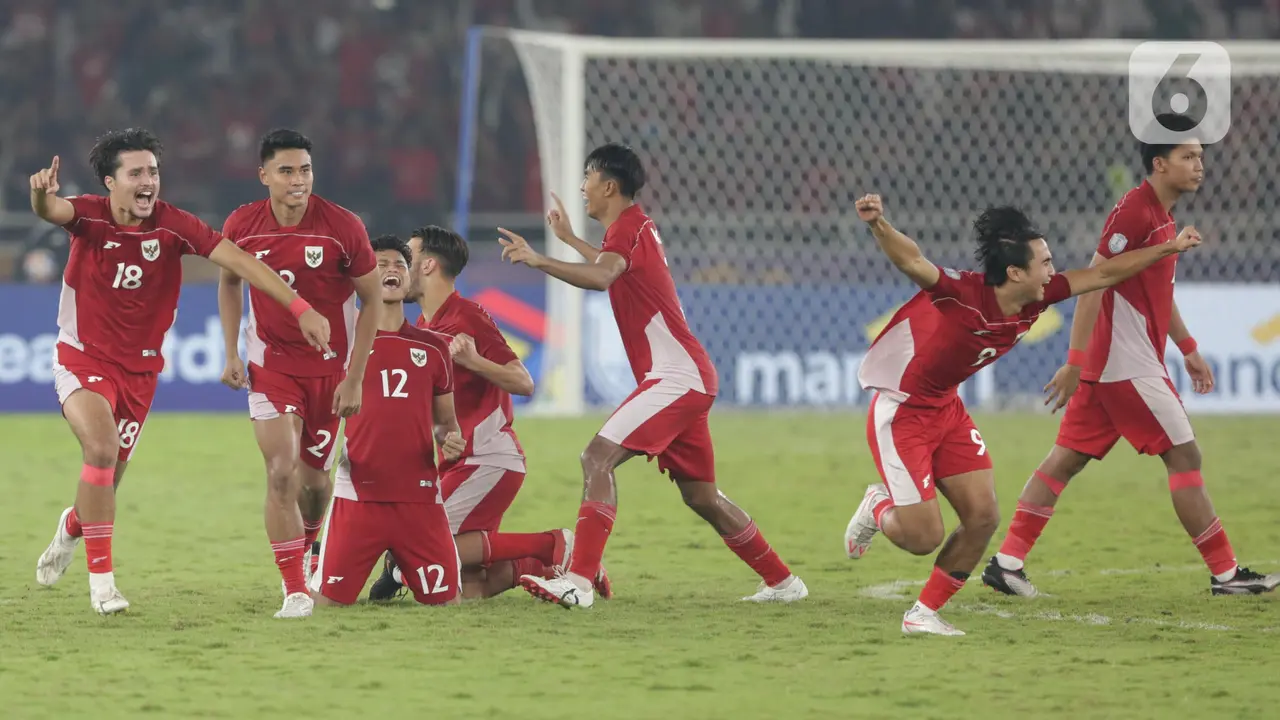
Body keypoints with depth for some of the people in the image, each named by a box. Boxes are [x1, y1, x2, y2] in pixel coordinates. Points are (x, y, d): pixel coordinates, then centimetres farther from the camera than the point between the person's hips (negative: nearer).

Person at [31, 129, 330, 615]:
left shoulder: (173, 225, -13)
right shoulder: (89, 216, -15)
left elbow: (238, 261, -18)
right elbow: (52, 210, -36)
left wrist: (300, 308, -28)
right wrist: (43, 194, -63)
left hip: (139, 369, 3)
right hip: (82, 359, -3)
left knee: (108, 477, 11)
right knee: (103, 448, -26)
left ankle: (73, 527, 49)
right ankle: (101, 576, -15)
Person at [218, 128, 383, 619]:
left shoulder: (343, 227, -16)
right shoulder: (242, 226, -9)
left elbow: (372, 298, -6)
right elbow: (229, 283, 12)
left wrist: (354, 378, -9)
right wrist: (231, 353, 3)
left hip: (330, 367, 0)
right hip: (270, 366, 0)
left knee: (314, 479, 10)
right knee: (281, 472, -16)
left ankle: (306, 550, 43)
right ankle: (295, 591, -12)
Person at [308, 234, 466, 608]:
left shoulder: (432, 348, 13)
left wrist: (450, 439, -2)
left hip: (419, 495, 2)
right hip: (358, 493, -2)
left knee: (445, 600, 0)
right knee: (327, 601, -8)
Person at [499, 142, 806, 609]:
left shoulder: (628, 227, -11)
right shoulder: (637, 227, 19)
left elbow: (601, 276, -34)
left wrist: (539, 261, -44)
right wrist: (569, 240, 51)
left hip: (676, 377, -10)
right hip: (689, 378, 10)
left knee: (597, 458, -20)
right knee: (701, 496, 17)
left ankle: (579, 580, -29)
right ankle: (782, 581, 26)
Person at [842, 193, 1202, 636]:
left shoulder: (1034, 301, -8)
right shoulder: (963, 296, -30)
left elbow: (1102, 274, 5)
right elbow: (912, 261, -46)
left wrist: (1170, 248, 12)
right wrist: (878, 226, -67)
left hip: (947, 408, 8)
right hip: (901, 413, -8)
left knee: (983, 516, -1)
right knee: (923, 537, -10)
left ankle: (923, 614, 16)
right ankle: (879, 509, 26)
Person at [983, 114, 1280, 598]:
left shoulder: (1161, 216, 15)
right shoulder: (1134, 211, -16)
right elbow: (1092, 284, -20)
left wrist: (1188, 348, 28)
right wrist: (1076, 362, -22)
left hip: (1105, 366, 10)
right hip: (1128, 365, -10)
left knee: (1067, 458, 7)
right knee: (1184, 456, -4)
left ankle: (1007, 562, 6)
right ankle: (1225, 573, 1)